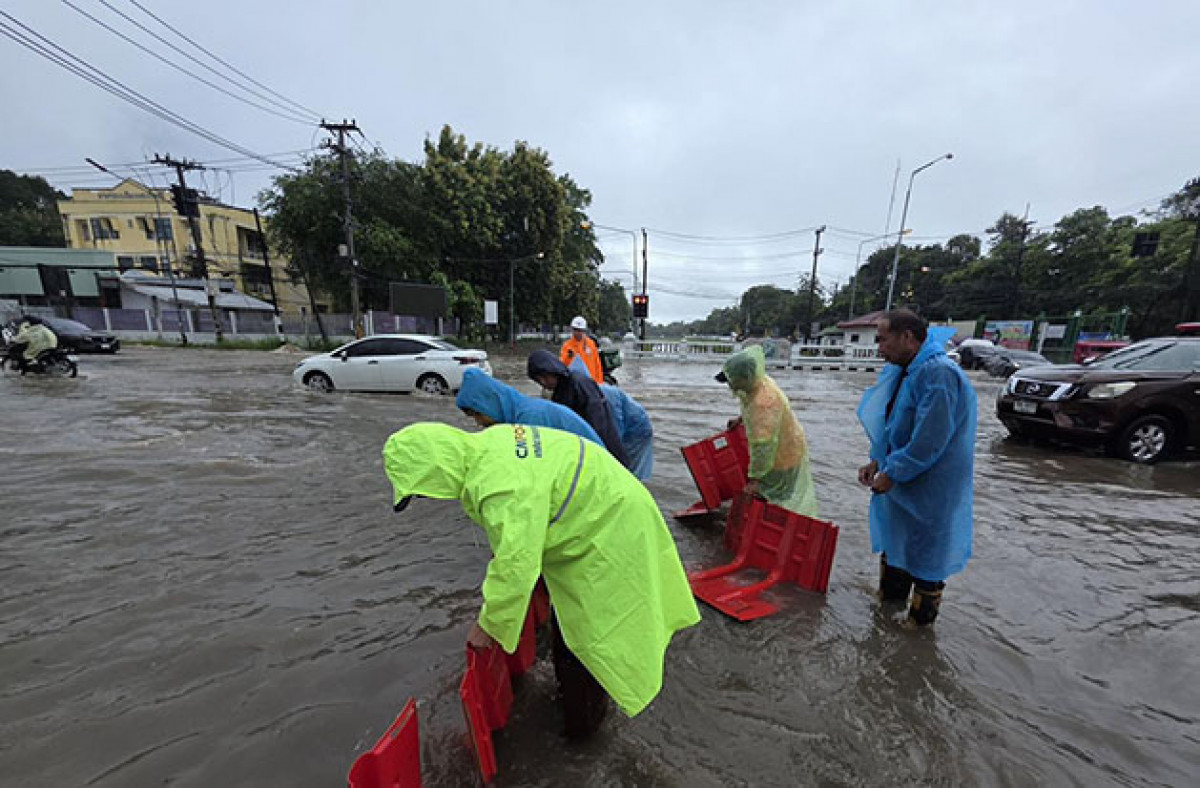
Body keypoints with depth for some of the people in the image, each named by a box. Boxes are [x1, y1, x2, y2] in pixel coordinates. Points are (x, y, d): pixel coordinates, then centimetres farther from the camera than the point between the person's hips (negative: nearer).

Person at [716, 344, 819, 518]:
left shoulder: (763, 403, -38)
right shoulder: (759, 381, -9)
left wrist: (754, 479, -31)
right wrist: (741, 419, 24)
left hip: (783, 457, -10)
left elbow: (763, 446, -37)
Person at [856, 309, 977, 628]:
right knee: (893, 544, 23)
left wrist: (892, 473, -19)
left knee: (924, 555, 10)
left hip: (930, 491, -9)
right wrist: (877, 461, 3)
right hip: (900, 482, 9)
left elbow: (929, 442, -27)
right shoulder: (904, 371, 5)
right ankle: (889, 602, 44)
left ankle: (921, 620, 32)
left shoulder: (939, 374, -25)